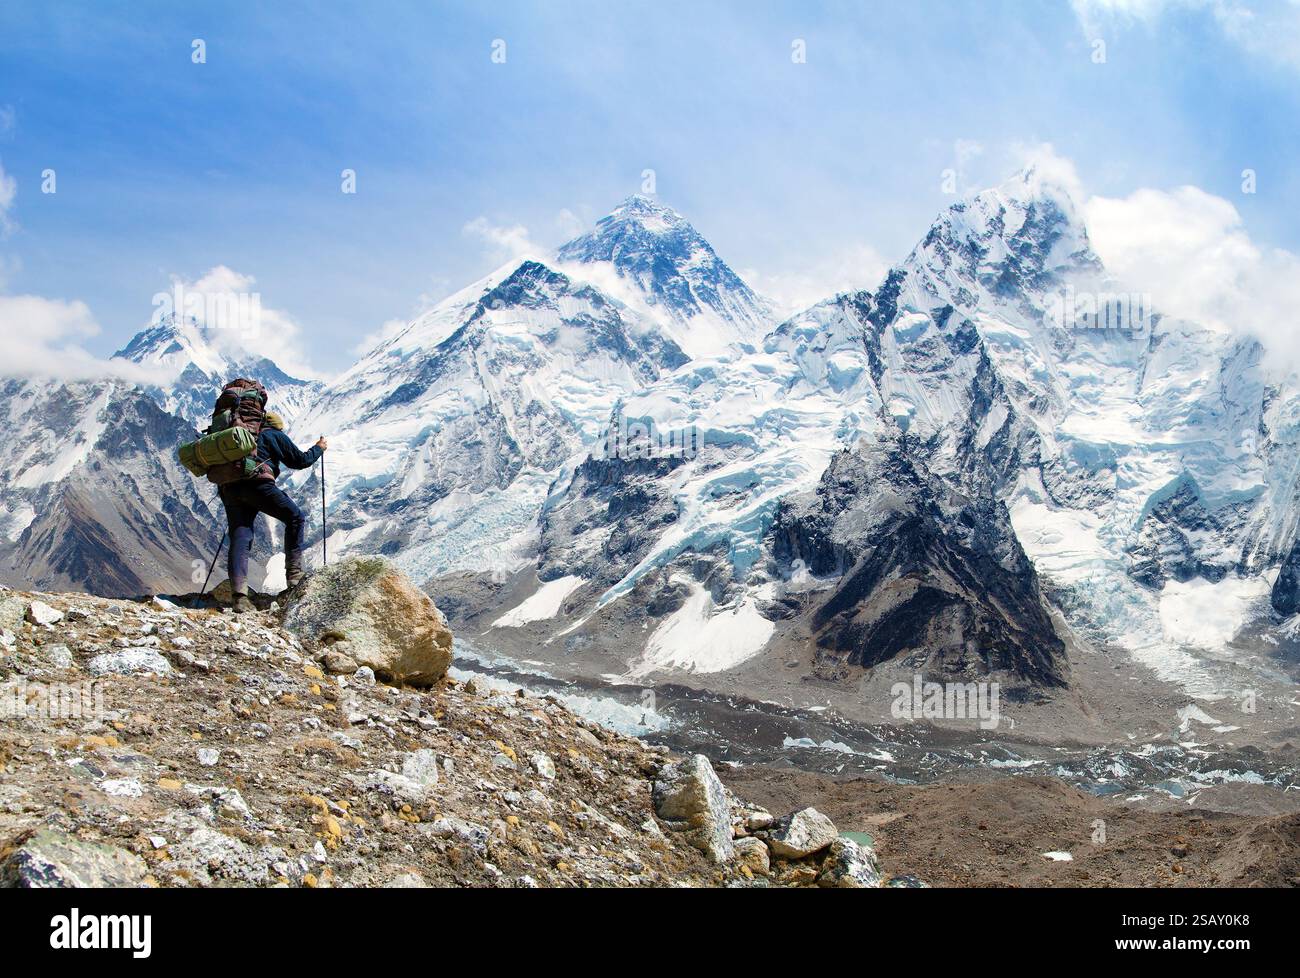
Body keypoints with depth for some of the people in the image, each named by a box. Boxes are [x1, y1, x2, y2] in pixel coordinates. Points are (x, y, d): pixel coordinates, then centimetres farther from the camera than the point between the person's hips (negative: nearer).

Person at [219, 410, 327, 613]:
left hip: (229, 487, 5)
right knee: (295, 518, 13)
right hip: (257, 484, -5)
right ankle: (294, 572, 7)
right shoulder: (276, 436, 15)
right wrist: (318, 449, 30)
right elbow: (299, 460, 15)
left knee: (239, 537, 1)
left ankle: (238, 594, -13)